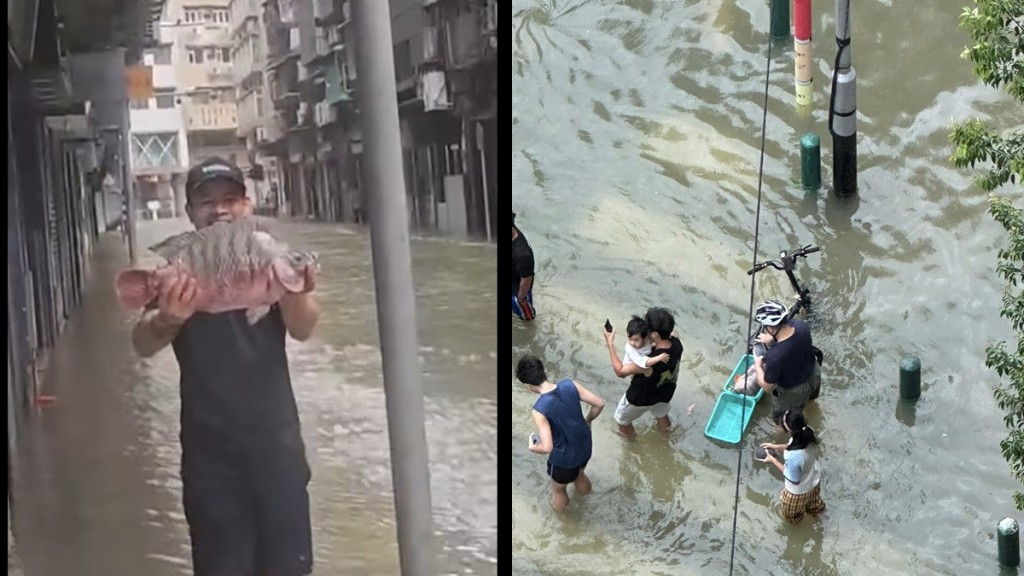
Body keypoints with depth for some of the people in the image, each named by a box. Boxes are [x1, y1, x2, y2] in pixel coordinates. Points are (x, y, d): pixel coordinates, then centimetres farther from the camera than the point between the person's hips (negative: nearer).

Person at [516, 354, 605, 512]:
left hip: (564, 458, -5)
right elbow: (599, 404, -12)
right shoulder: (569, 385, -20)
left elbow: (547, 447, -34)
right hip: (585, 446, 5)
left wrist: (532, 447, -11)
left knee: (558, 489, 31)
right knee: (579, 474, 40)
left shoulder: (540, 409, -34)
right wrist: (587, 421, 8)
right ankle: (583, 491, 69)